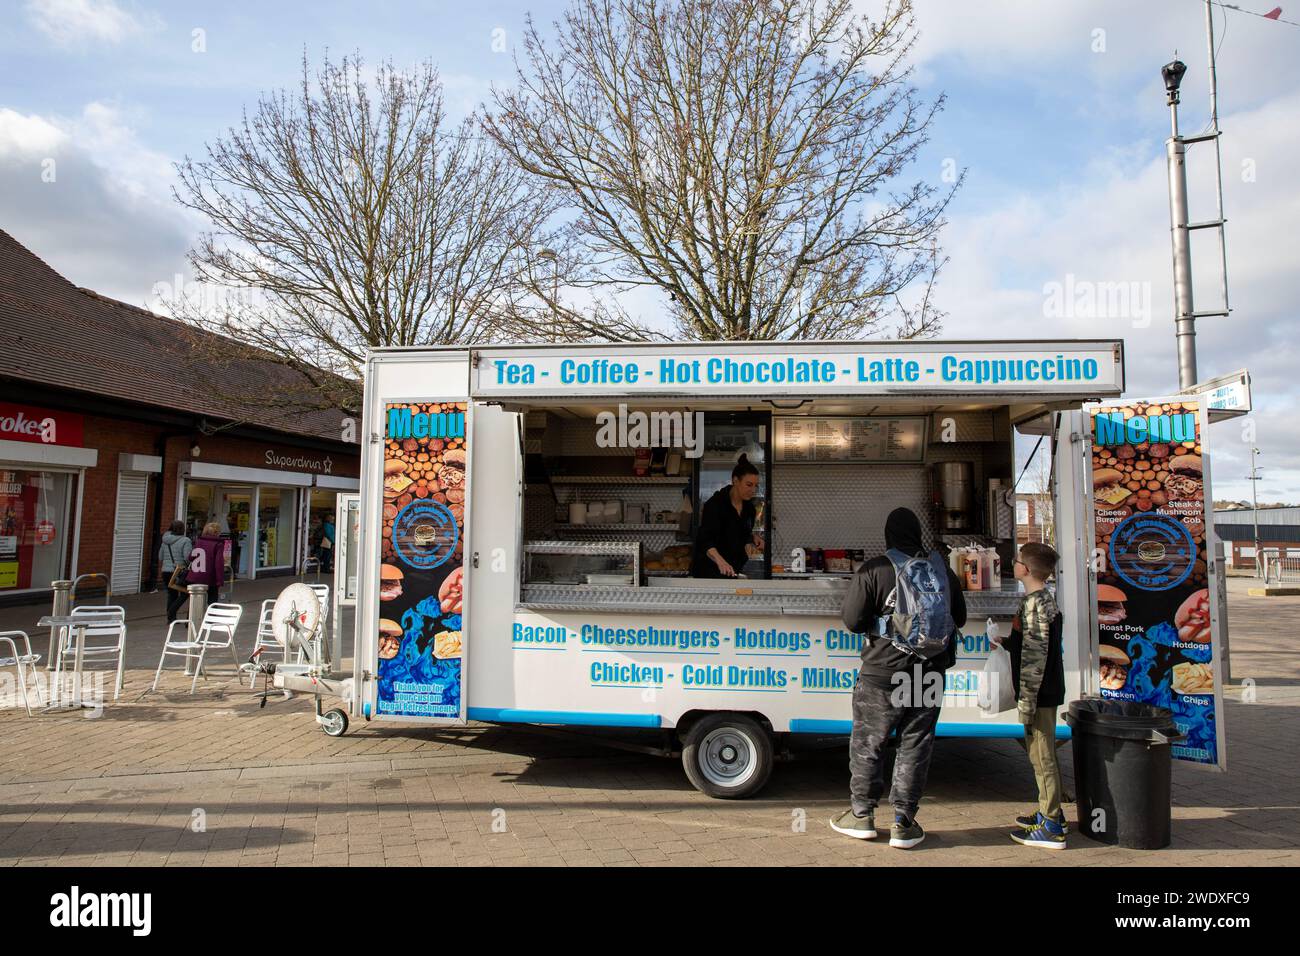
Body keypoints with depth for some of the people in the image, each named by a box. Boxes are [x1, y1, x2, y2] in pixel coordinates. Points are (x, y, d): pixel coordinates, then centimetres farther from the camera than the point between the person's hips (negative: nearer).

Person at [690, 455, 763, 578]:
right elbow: (705, 540, -30)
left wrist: (752, 537, 3)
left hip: (733, 571, 7)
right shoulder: (716, 504, -18)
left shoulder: (749, 507, 4)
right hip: (709, 571, -6)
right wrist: (720, 561, -47)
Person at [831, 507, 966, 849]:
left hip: (883, 674, -4)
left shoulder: (874, 570, -13)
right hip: (930, 677, 4)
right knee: (915, 747, 11)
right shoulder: (942, 568, 3)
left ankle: (862, 815, 21)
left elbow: (852, 619, -12)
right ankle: (904, 823, 16)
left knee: (867, 743, 10)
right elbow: (959, 618, 14)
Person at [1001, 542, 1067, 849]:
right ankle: (1051, 812, 30)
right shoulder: (1042, 600, 11)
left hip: (1040, 694, -10)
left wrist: (1026, 704, -20)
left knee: (1042, 757, -3)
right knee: (1041, 754, 19)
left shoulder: (1035, 604, -19)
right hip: (1046, 691, 10)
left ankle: (1051, 827, 5)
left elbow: (1035, 658, -22)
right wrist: (1006, 642, 25)